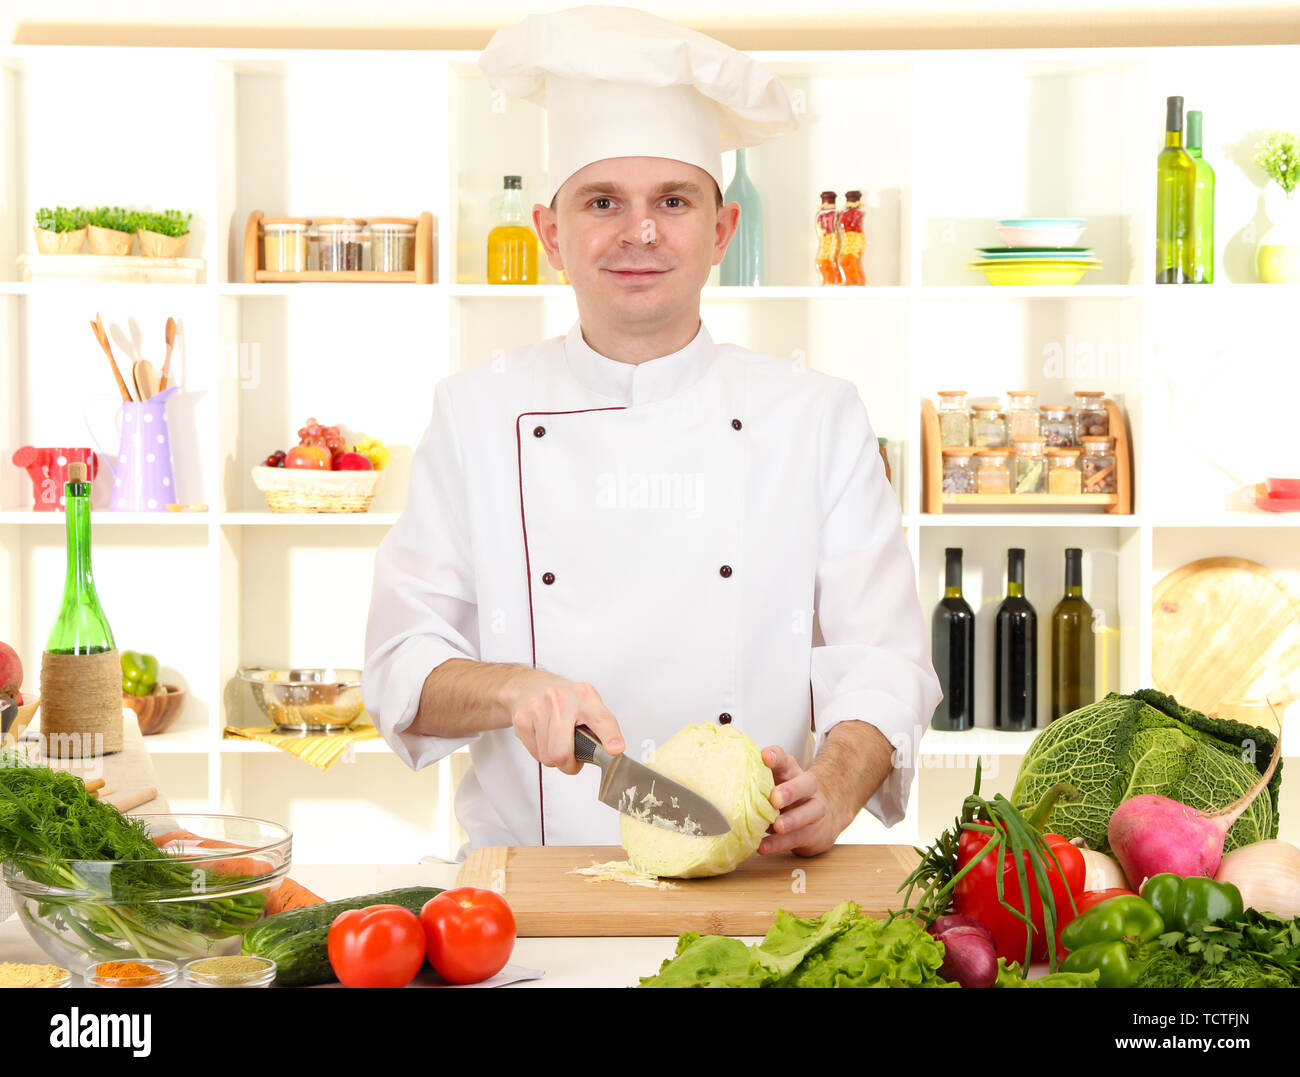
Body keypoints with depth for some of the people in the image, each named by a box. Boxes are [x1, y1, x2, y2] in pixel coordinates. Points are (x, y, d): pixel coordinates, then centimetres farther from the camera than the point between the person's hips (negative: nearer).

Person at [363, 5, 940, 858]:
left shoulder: (817, 417, 7)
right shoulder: (478, 413, 8)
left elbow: (884, 658, 1)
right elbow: (402, 668, 6)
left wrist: (831, 788, -19)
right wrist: (512, 688, -15)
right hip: (530, 884, 0)